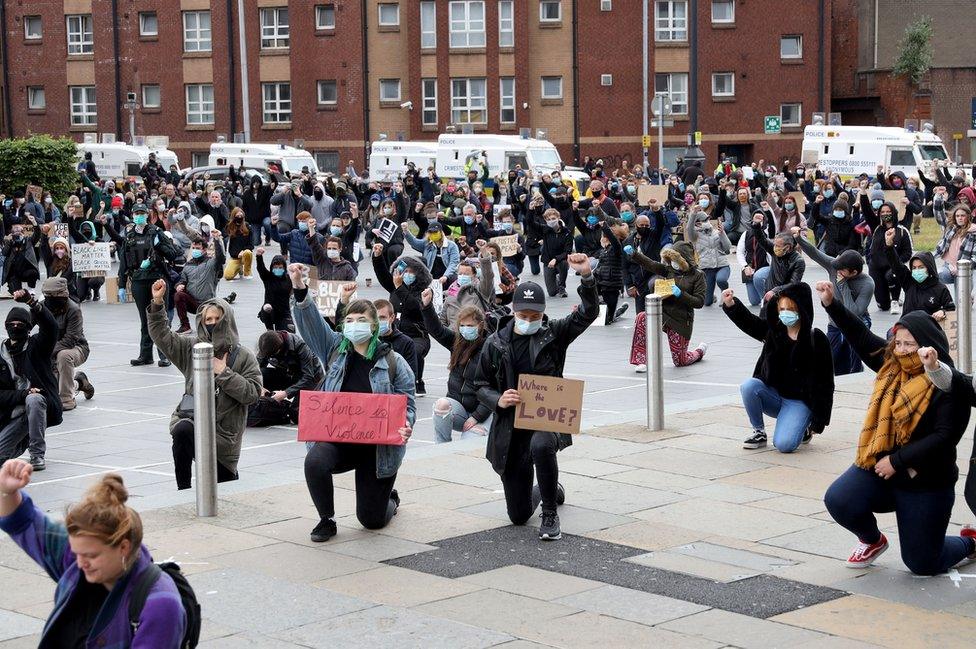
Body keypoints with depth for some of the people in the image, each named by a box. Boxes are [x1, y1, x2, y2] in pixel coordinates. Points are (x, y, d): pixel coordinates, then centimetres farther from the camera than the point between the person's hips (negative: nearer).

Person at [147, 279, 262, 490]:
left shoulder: (243, 356, -2)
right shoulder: (192, 347, 8)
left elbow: (252, 393, -10)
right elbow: (162, 336, 6)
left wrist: (223, 372, -15)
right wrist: (158, 304, -4)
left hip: (224, 433, -1)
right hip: (191, 417, 1)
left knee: (225, 486, 0)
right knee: (182, 431, -35)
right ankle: (183, 489, -23)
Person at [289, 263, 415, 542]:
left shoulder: (393, 362, -3)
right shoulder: (335, 350, 3)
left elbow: (407, 404, -2)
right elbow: (311, 322, -10)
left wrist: (405, 427, -24)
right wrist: (299, 289, -27)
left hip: (379, 447, -1)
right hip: (336, 438, 2)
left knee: (372, 519, 4)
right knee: (314, 461, -34)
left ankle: (390, 498, 45)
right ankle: (327, 520, -8)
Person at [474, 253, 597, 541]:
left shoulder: (554, 334, 0)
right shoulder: (496, 344, 2)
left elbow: (588, 313, -11)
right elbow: (481, 386, 9)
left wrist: (587, 277, -27)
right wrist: (498, 400, -14)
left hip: (547, 419, -2)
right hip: (510, 429, 2)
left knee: (541, 445, -42)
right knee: (519, 515, 6)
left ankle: (550, 514, -17)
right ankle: (548, 490, 45)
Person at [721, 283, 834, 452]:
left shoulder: (816, 339, -11)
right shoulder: (774, 331, 2)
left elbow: (825, 382, -10)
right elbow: (748, 321, -9)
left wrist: (819, 419, -12)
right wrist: (730, 304, -31)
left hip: (799, 402, -4)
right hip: (773, 395, 4)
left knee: (784, 445, -25)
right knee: (749, 386, -27)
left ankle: (802, 428, 12)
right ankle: (759, 432, -5)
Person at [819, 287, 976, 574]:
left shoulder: (948, 386, -17)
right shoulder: (891, 365, 2)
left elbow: (945, 437, -23)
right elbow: (861, 337, 11)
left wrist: (897, 460, -23)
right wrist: (831, 304, 3)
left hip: (925, 485, -5)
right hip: (878, 470, 5)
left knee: (922, 564, 1)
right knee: (838, 500, -22)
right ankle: (873, 540, 12)